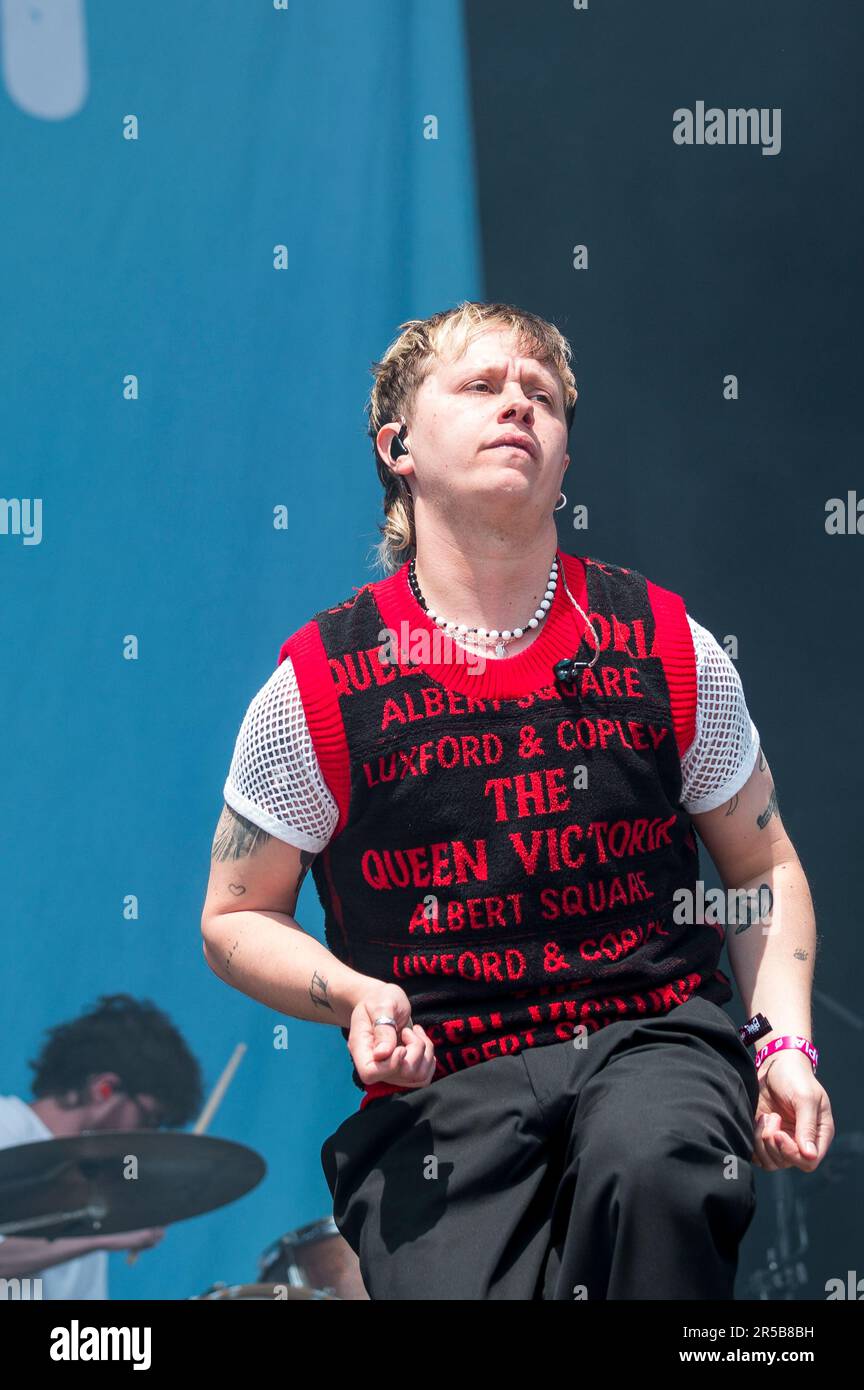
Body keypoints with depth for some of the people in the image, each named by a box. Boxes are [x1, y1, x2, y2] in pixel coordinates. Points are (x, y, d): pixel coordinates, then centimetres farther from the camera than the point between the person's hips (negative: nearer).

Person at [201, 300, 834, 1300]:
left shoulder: (667, 647, 5)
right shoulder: (317, 685, 0)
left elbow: (765, 870, 18)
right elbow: (236, 918, 11)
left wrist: (784, 1043, 2)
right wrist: (355, 996, -9)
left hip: (654, 1037, 1)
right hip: (439, 1082, -1)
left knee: (648, 1167, -34)